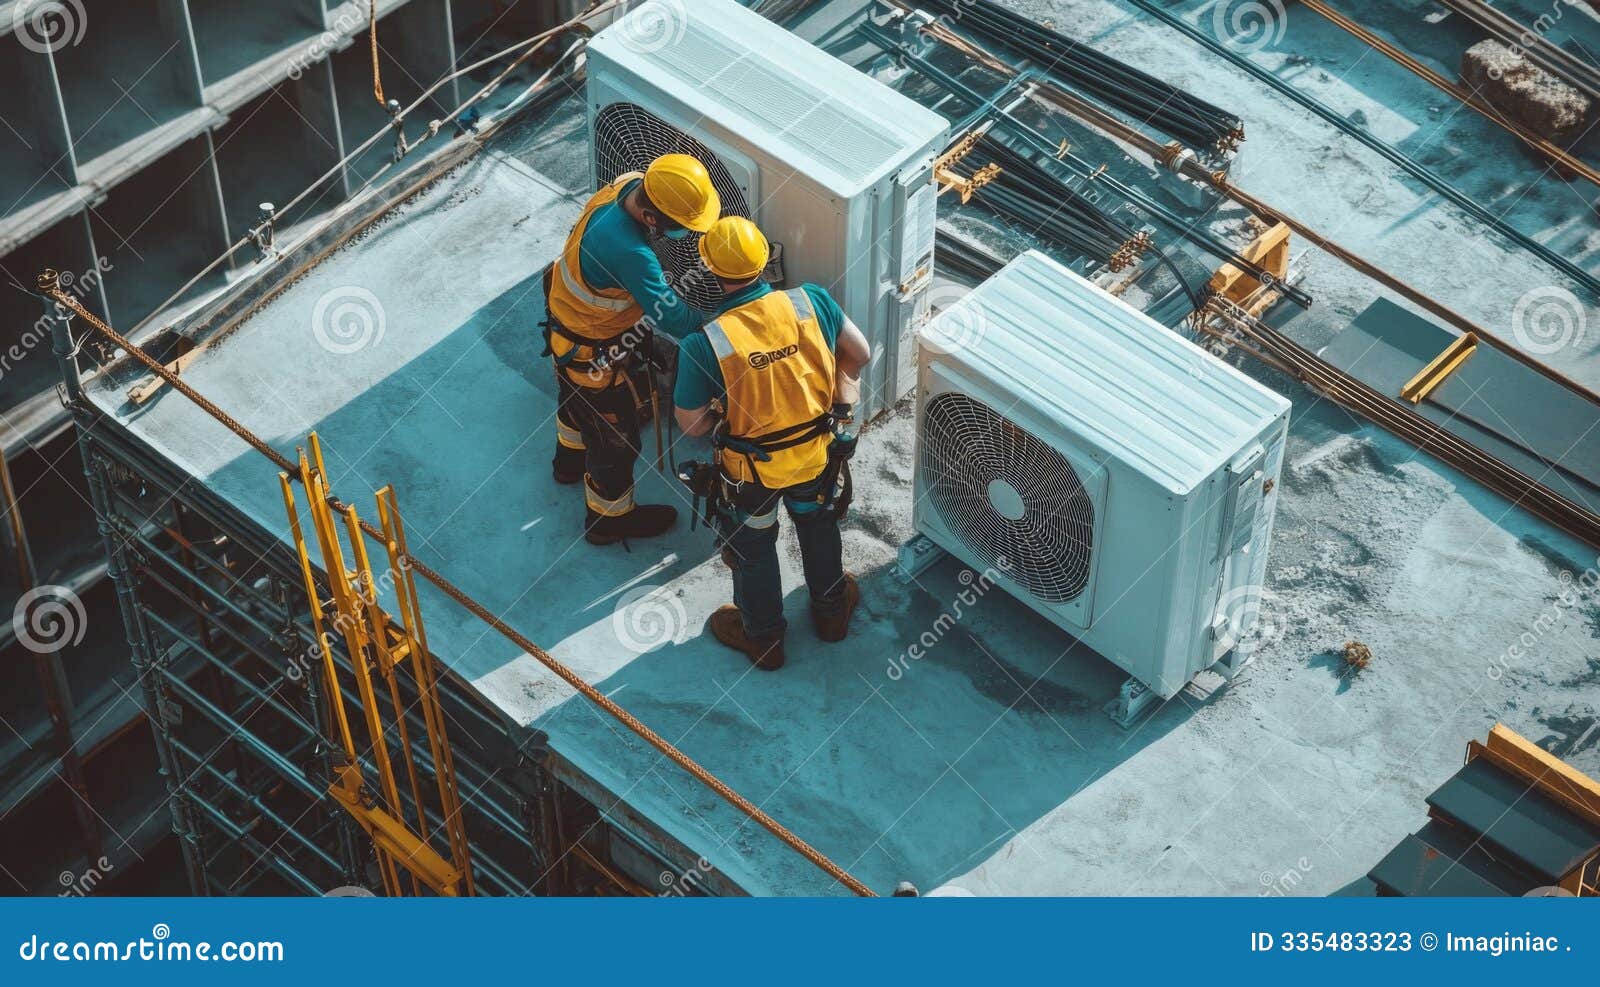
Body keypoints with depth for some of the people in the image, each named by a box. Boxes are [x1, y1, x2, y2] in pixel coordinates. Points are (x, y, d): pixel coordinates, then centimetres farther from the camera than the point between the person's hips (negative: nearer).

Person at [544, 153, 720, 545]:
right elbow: (673, 318, -38)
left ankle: (571, 460, 66)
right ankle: (610, 518, 41)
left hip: (566, 317, 9)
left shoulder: (629, 185, -20)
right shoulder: (628, 251, -45)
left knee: (577, 399, 37)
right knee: (615, 437, 16)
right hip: (594, 354, -8)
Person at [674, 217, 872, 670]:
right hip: (817, 455, 3)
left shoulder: (703, 345, -30)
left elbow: (691, 425, -18)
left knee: (752, 547, 26)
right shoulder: (812, 302, -22)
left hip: (751, 469, -3)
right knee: (818, 525, 33)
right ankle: (831, 610, 56)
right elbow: (859, 353, -4)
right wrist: (839, 388, 16)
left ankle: (763, 638, 48)